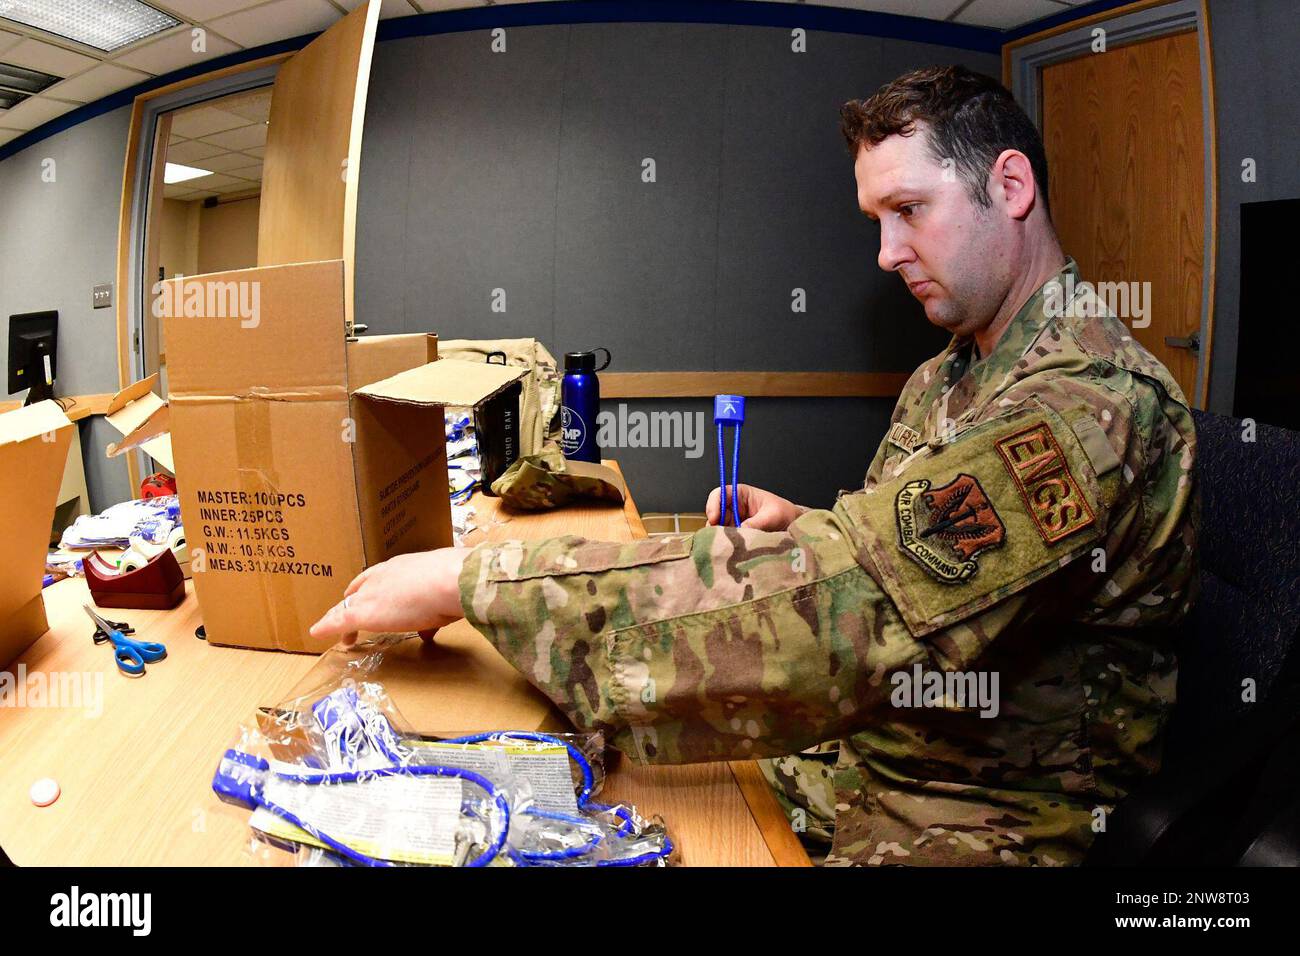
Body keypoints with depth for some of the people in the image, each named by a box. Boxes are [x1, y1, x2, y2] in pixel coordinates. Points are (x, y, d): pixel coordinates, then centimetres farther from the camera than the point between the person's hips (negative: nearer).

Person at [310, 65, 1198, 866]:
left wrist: (470, 578, -32)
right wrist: (800, 531, -7)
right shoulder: (947, 377, 9)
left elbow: (838, 610, -36)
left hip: (971, 825, -7)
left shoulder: (1095, 402, -24)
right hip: (859, 749, 7)